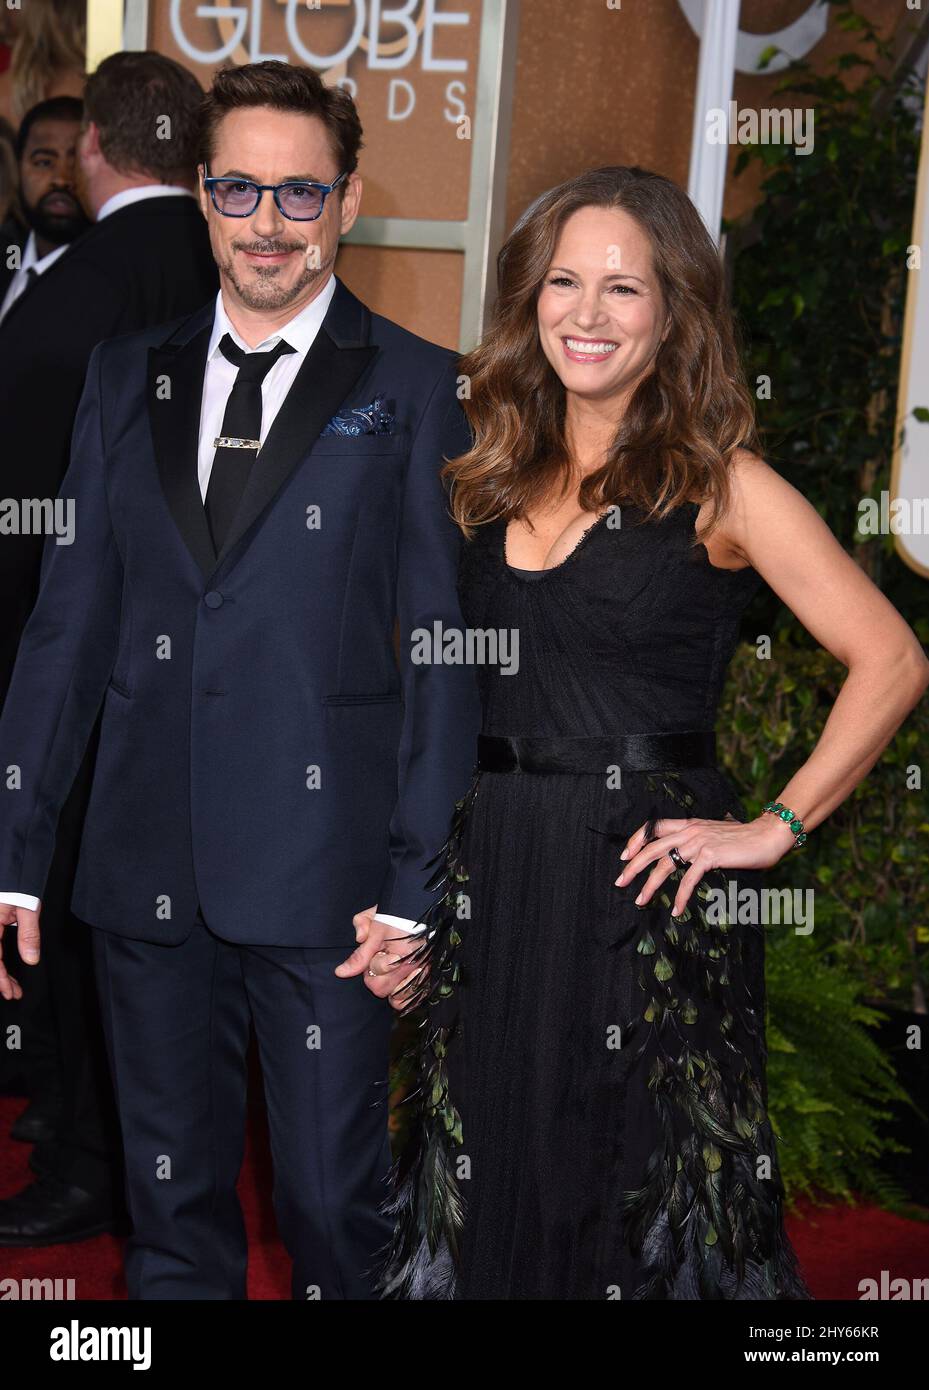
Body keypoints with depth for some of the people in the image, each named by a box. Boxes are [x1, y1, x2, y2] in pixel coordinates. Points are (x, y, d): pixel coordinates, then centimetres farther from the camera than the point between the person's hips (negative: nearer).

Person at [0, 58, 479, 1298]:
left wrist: (418, 884, -10)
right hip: (148, 871, 4)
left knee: (335, 1198, 8)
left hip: (325, 874, -3)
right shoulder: (127, 375, 10)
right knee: (170, 1194, 16)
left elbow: (443, 650, -4)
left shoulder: (414, 390, -2)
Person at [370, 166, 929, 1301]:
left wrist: (774, 828, -12)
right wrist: (412, 902, 9)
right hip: (489, 880, 5)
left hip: (647, 883, -5)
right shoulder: (502, 476, 9)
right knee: (487, 1194, 13)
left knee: (643, 1204, 8)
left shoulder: (719, 484, -6)